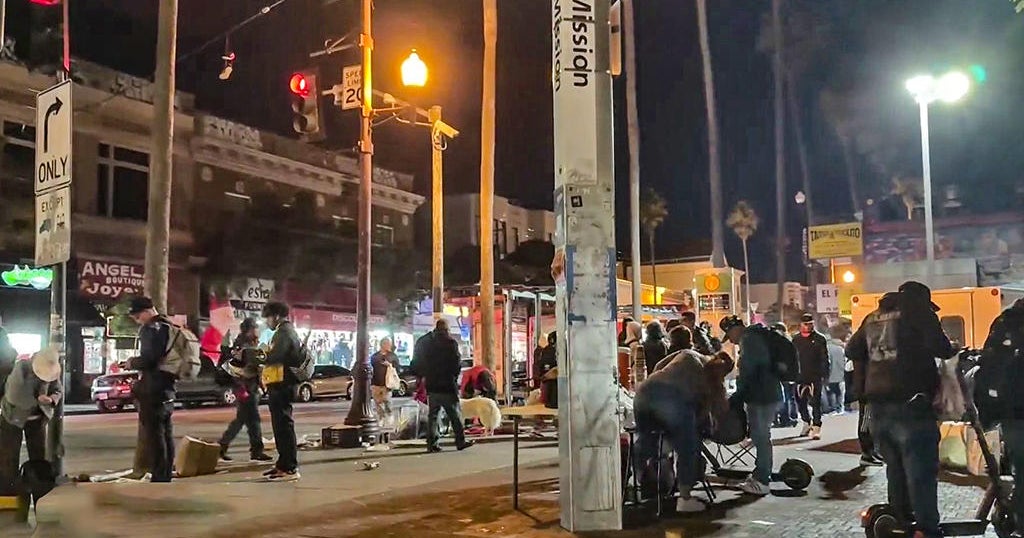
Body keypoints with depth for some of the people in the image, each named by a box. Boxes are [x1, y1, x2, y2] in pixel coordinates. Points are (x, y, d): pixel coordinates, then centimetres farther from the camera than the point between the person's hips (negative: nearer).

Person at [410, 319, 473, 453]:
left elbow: (415, 364, 9)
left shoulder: (425, 343, 7)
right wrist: (454, 376, 3)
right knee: (455, 414, 3)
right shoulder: (450, 342, -9)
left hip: (431, 386, 5)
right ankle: (460, 441, 7)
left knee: (432, 414, 10)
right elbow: (457, 362, -12)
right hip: (447, 386, -5)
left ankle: (432, 443, 6)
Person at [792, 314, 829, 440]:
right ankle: (807, 423, 31)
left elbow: (825, 358, -1)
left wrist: (824, 375, -7)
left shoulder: (819, 338, 0)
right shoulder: (796, 339, 9)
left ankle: (816, 428, -1)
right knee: (800, 402, 11)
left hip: (815, 376, -4)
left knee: (815, 403, -5)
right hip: (800, 376, 4)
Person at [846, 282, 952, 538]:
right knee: (921, 471, -5)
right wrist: (950, 350, 8)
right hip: (910, 405, -6)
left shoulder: (873, 317, 17)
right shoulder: (919, 312, -1)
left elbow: (852, 350, 21)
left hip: (877, 406, 7)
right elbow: (939, 348, -12)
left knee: (895, 468, 18)